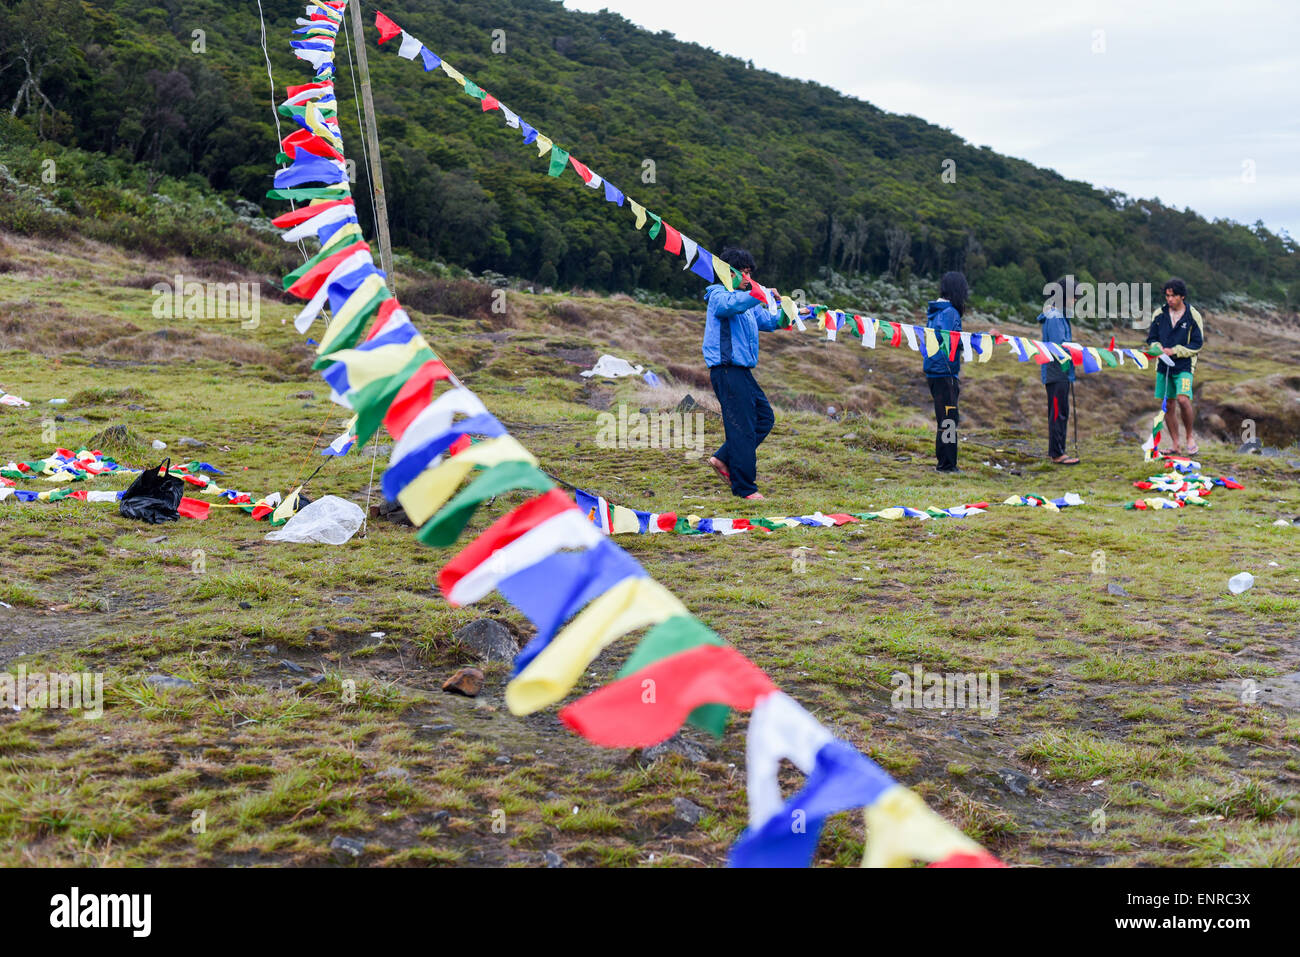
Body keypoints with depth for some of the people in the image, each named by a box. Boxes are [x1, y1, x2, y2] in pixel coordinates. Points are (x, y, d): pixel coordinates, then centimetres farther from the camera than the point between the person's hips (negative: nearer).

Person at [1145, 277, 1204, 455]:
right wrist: (1158, 348, -10)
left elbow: (1197, 344, -3)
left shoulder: (1193, 316, -3)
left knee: (1183, 400, -23)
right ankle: (1176, 444, 16)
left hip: (1184, 367, -4)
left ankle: (1190, 436, -3)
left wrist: (1174, 351, -14)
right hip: (1163, 366, 4)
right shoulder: (1159, 314, 5)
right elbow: (1152, 338, 13)